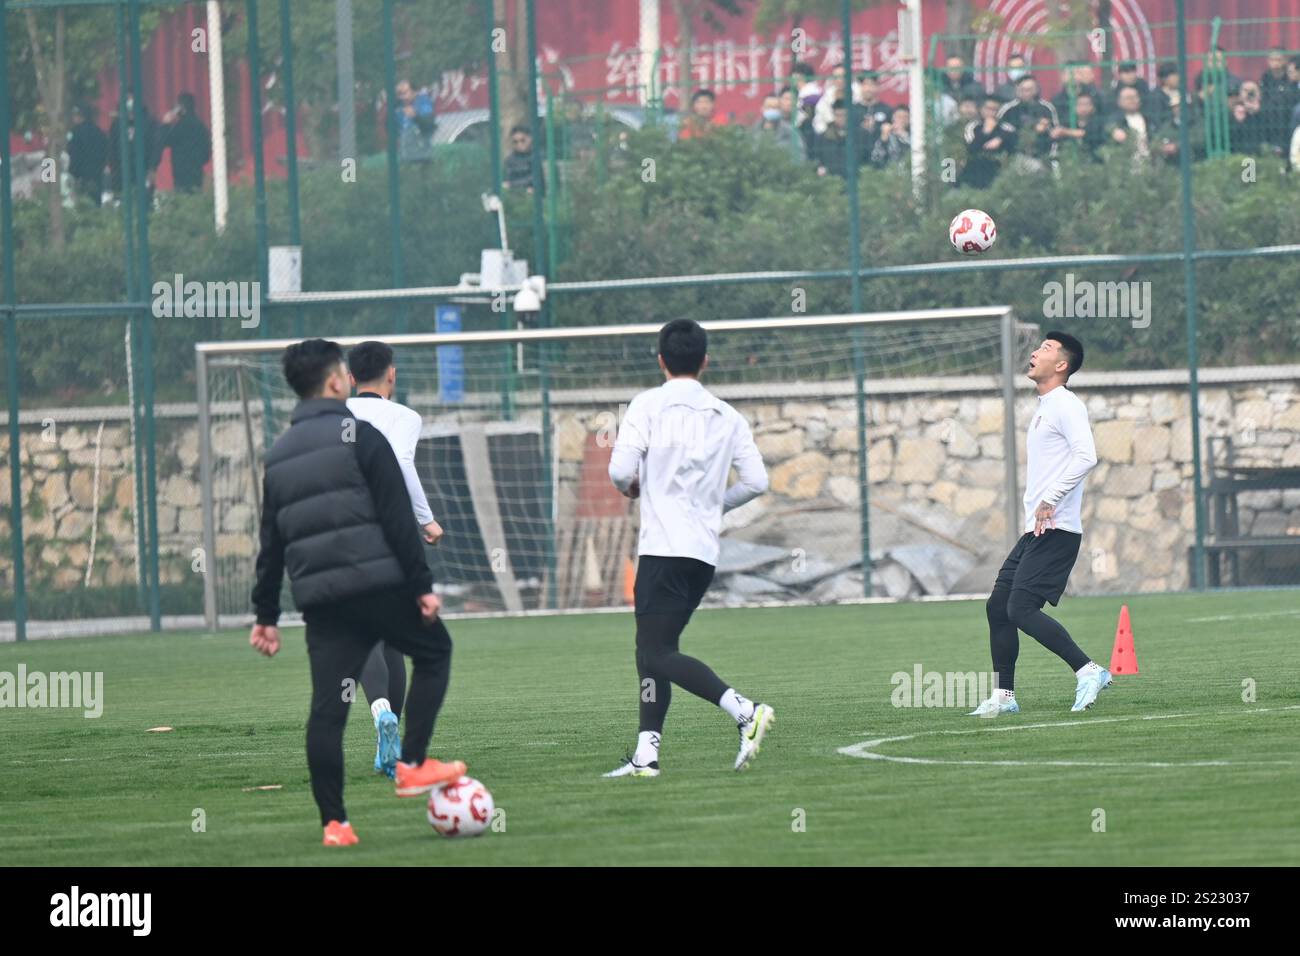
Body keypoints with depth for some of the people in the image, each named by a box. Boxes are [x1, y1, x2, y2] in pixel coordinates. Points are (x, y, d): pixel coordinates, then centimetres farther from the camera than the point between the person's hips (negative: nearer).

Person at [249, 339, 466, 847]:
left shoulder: (278, 455, 15)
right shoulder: (358, 436, -3)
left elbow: (271, 542, 17)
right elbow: (397, 518, -9)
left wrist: (266, 614, 20)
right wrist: (422, 584, -7)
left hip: (318, 596, 5)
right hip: (378, 584, -5)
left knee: (327, 708, 2)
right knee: (434, 651, 18)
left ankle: (334, 822, -4)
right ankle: (413, 763, 8)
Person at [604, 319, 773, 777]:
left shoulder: (649, 405, -4)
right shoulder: (727, 416, 10)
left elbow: (620, 469, -13)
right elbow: (756, 481, 5)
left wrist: (631, 486, 11)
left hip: (664, 546, -7)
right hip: (705, 551, 7)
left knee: (658, 653, -10)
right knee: (652, 649, 13)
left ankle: (745, 711, -25)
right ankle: (646, 753, 8)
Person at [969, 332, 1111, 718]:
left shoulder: (1066, 406, -10)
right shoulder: (1043, 409, 21)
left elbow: (1086, 456, -24)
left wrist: (1051, 500, -26)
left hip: (1055, 531, -10)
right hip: (1036, 531, 10)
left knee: (1021, 610, -17)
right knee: (997, 607, 9)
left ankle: (1088, 671, -15)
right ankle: (1004, 696, 14)